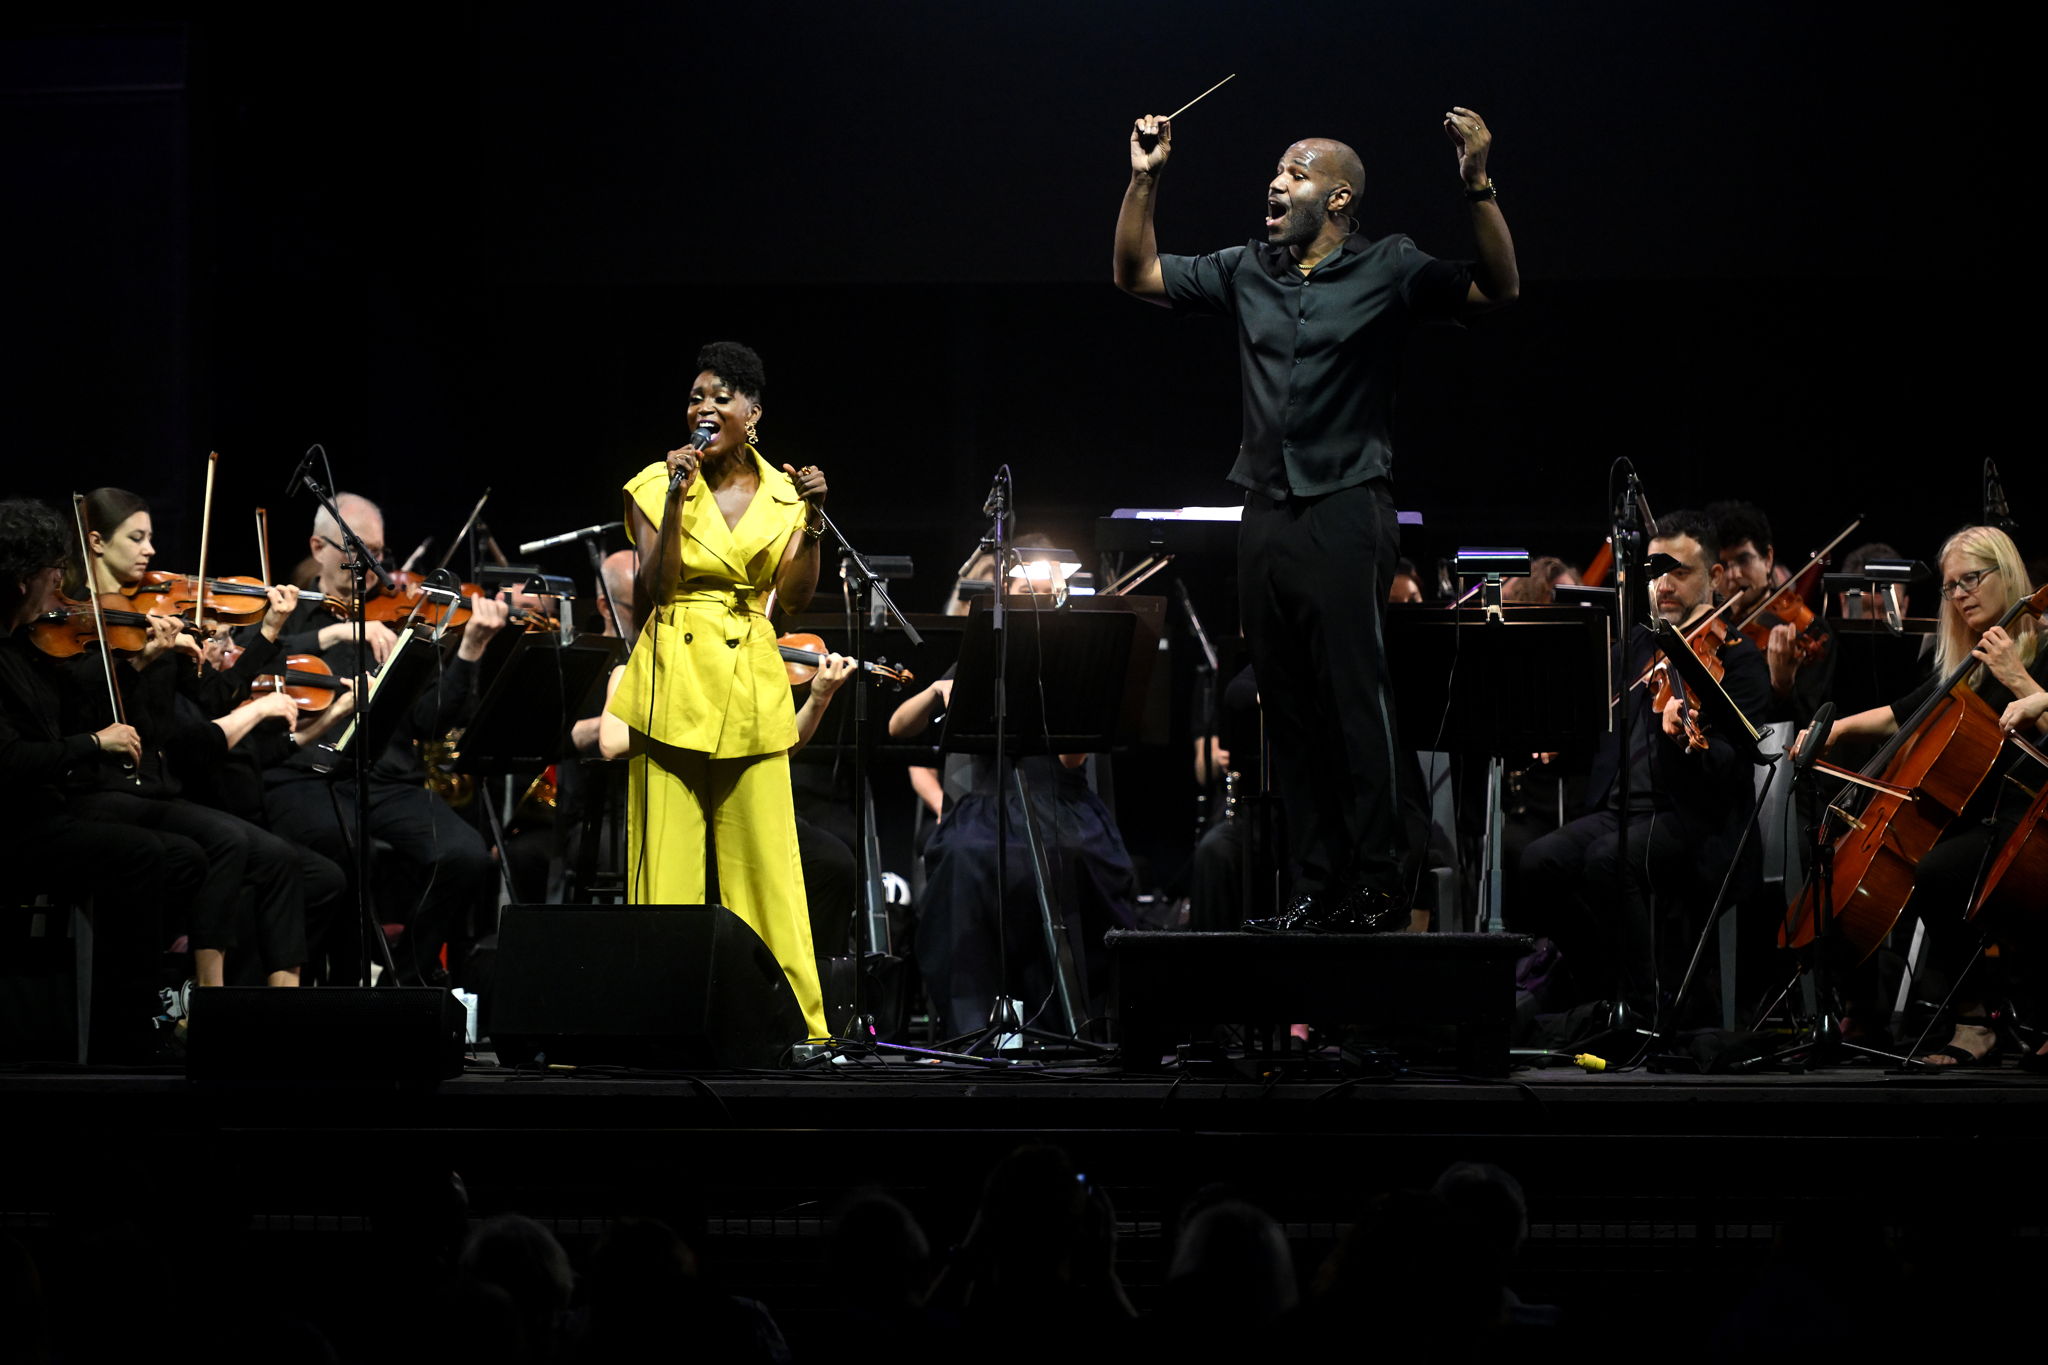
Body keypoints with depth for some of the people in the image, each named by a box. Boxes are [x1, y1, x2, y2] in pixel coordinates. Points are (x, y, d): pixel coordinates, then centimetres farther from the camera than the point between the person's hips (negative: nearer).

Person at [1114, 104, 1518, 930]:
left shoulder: (1388, 269, -1)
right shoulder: (1247, 271, 14)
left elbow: (1498, 289, -11)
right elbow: (1137, 275, 19)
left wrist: (1477, 186, -21)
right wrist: (1144, 180, 10)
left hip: (1345, 511, -6)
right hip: (1267, 513, 6)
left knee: (1354, 695, -10)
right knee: (1289, 708, 6)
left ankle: (1379, 884, -8)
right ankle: (1317, 885, 10)